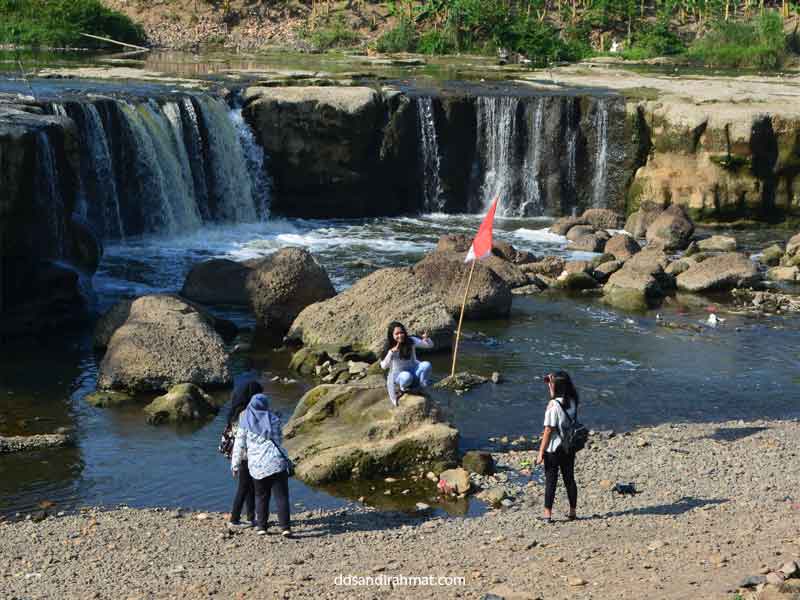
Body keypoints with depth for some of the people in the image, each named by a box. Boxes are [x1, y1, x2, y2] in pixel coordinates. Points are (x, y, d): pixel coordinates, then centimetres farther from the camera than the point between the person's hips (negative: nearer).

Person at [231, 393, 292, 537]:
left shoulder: (245, 422, 4)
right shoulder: (273, 419, 6)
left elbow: (239, 445, 7)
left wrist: (235, 465, 16)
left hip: (257, 466, 1)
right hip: (277, 462, -1)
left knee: (261, 497, 16)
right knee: (281, 496, -1)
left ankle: (261, 526, 15)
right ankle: (285, 527, -8)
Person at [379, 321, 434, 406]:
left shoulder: (411, 341, -11)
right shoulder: (388, 347, -14)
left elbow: (430, 345, -8)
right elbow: (384, 366, -22)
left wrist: (426, 339, -32)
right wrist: (391, 352, -35)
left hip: (413, 370, 2)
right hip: (398, 374, -2)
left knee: (427, 365, -29)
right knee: (407, 377, -38)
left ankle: (422, 389, -6)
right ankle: (403, 388, -1)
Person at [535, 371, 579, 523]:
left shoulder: (553, 405, -19)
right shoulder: (572, 402, 1)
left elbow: (548, 430, -17)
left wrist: (541, 453, -12)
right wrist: (549, 384, 18)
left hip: (554, 449, -6)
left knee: (551, 481, 2)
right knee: (569, 479, 14)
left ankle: (547, 515, 6)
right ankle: (572, 512, 23)